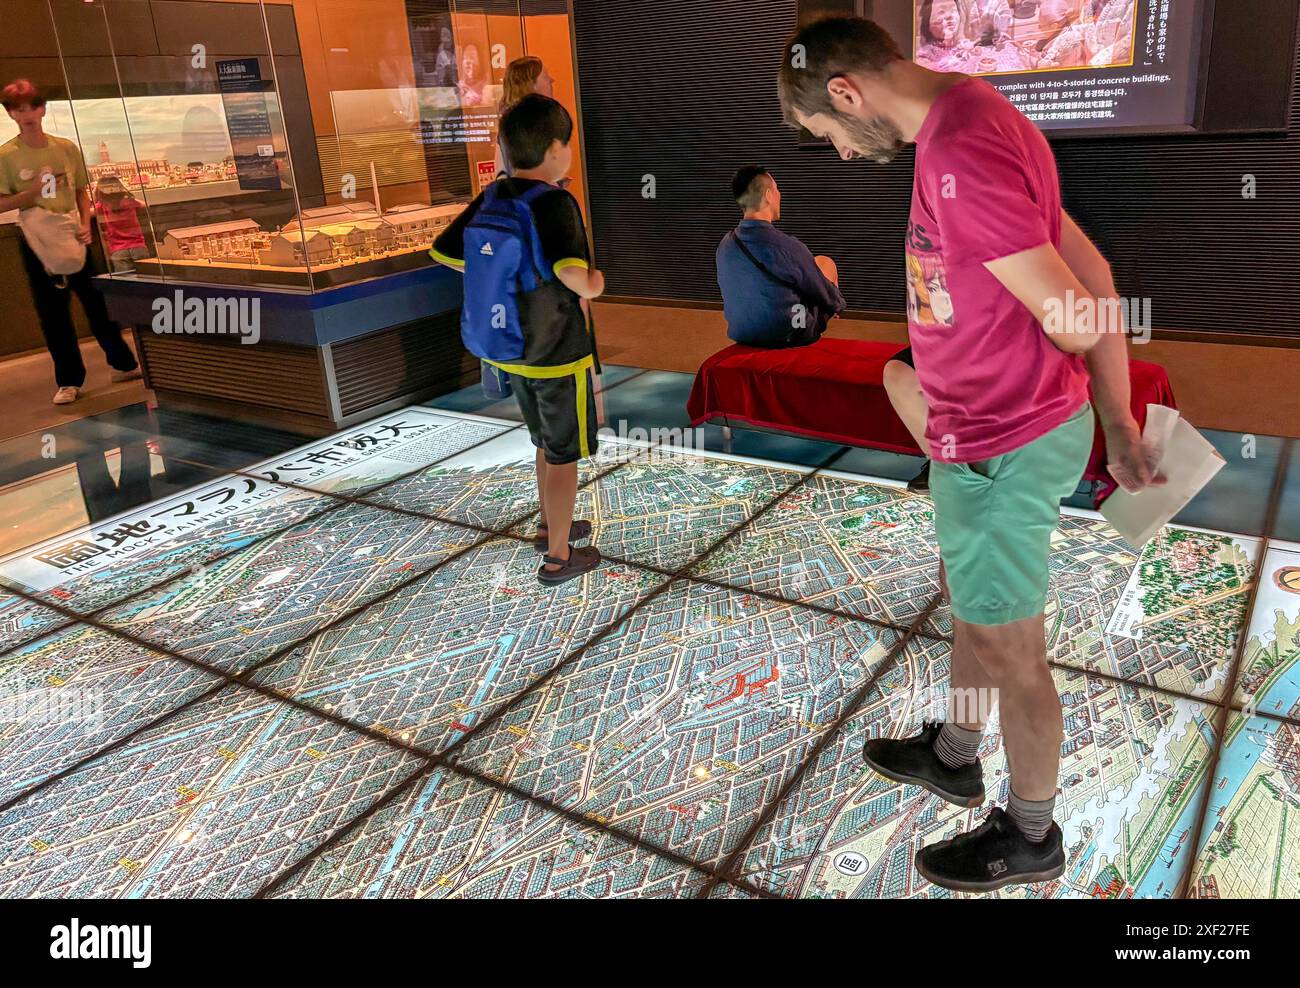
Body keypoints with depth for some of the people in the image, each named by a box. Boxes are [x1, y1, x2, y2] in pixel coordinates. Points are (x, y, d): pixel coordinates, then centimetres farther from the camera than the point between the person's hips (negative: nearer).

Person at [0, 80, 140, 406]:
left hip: (74, 236, 2)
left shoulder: (67, 148, 1)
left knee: (98, 302, 9)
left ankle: (122, 363, 23)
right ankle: (69, 381, 12)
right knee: (52, 314, 4)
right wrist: (33, 191, -20)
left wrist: (85, 225, -6)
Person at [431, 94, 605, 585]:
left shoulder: (491, 198, 0)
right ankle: (558, 557, 19)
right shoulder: (555, 203, -22)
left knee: (548, 444, 25)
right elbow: (570, 270, -39)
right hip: (559, 353, -7)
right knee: (564, 454, 8)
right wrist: (591, 286, -17)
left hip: (512, 350, 7)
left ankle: (550, 526, 41)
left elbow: (443, 252, 7)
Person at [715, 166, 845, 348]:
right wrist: (839, 304, 14)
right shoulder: (785, 245, -26)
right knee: (825, 263, 18)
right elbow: (823, 293, -10)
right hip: (788, 336, -6)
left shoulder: (724, 245, -7)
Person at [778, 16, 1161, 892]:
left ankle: (1031, 837, 32)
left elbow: (1076, 323, -22)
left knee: (1008, 651, 9)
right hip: (993, 432, 10)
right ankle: (954, 756, 48)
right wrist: (1120, 426, 9)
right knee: (972, 608, 25)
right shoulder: (975, 120, 7)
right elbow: (1094, 277, 8)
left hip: (1001, 448, -10)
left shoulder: (959, 156, -25)